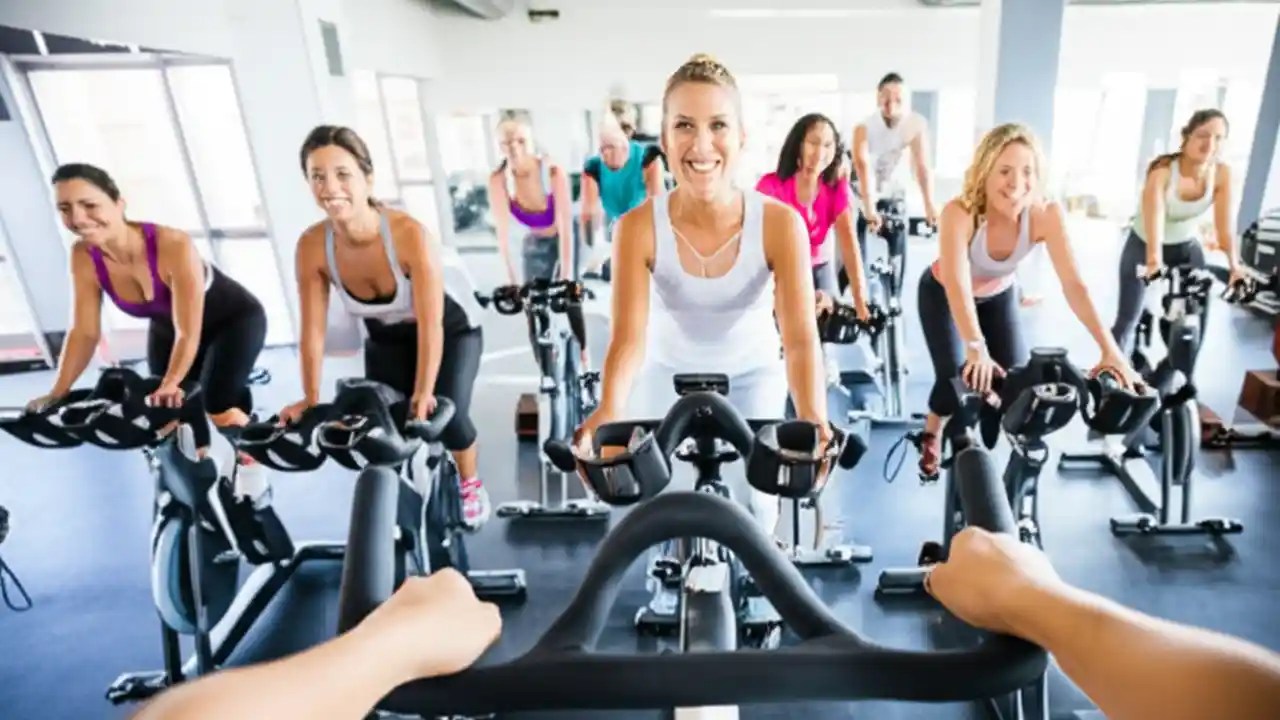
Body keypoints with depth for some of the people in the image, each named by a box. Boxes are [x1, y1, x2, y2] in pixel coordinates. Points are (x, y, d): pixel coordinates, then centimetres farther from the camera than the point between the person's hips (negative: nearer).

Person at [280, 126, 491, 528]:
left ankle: (471, 486, 16)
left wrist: (423, 394, -37)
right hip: (387, 335, 4)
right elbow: (313, 331, -16)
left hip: (452, 326, -4)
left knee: (446, 415, -17)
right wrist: (310, 399, -16)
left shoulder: (408, 233, -37)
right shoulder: (311, 246, -25)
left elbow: (431, 324, -35)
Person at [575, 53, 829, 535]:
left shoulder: (780, 224, -27)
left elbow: (801, 335, -33)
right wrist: (608, 413, -51)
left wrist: (813, 420, -50)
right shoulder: (638, 228, -26)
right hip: (668, 374, 1)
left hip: (752, 373, 0)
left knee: (753, 510, 2)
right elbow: (629, 336, -32)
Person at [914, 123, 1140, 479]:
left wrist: (1109, 348, -38)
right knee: (956, 377, -14)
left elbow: (1073, 284, -30)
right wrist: (976, 350, -57)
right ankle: (930, 437, 18)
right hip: (942, 293, -3)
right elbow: (958, 287, -46)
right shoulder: (959, 213, -38)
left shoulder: (1047, 214, -28)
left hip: (999, 294, 4)